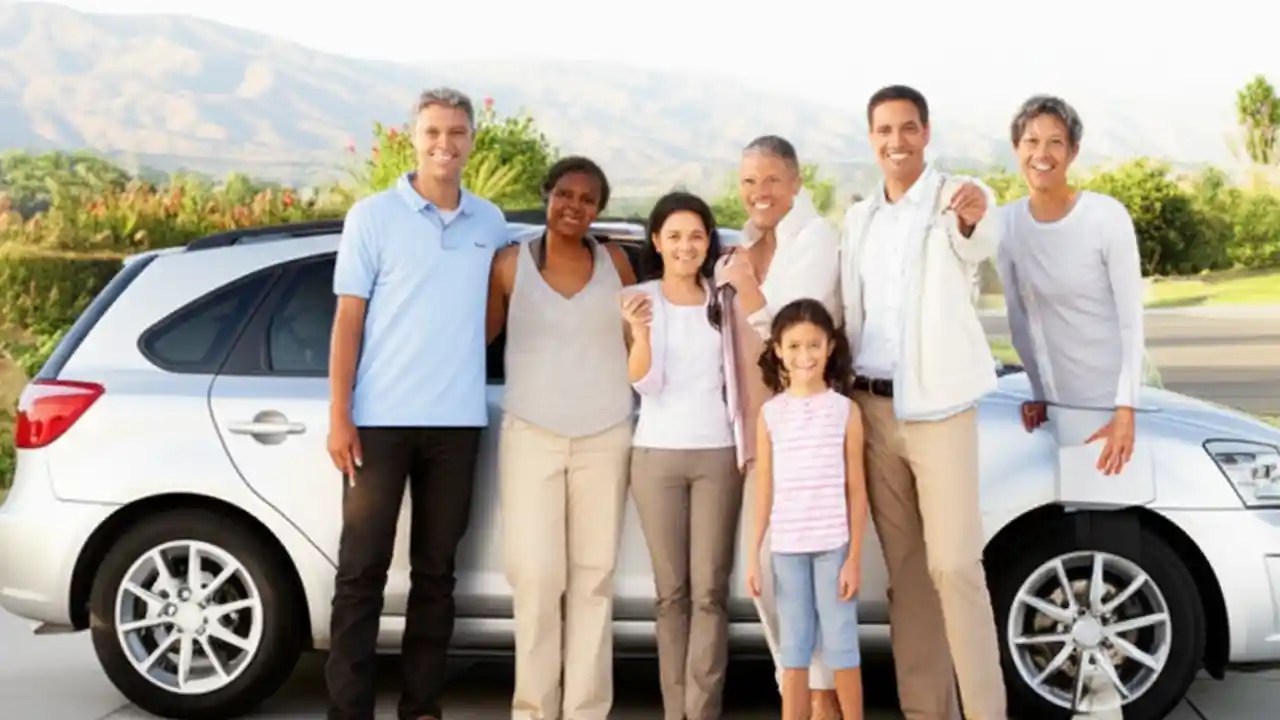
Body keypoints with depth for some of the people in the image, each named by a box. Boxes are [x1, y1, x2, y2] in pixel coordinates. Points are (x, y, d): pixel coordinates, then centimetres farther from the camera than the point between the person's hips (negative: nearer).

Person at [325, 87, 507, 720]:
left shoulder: (491, 223, 9)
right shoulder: (373, 216, -1)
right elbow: (348, 319, -3)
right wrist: (339, 415, -9)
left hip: (458, 421, 3)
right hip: (380, 419, -3)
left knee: (436, 568, 9)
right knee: (362, 567, 0)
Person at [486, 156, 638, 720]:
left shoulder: (615, 262, 7)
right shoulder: (511, 263, 1)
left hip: (604, 437, 2)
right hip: (531, 435, -1)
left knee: (594, 574, 4)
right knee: (534, 575, -6)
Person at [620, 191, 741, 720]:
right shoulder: (639, 298, 1)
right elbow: (644, 383, -8)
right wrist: (640, 333, -25)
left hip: (718, 453, 1)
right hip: (657, 454, 0)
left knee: (709, 589, -3)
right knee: (671, 591, 4)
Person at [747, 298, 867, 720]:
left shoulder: (845, 410, -2)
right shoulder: (770, 414, 3)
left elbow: (856, 489, -1)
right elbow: (764, 489, 5)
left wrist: (855, 555, -5)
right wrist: (754, 554, 2)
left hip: (834, 546, -2)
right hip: (786, 547, 2)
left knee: (841, 646, 4)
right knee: (793, 650, 9)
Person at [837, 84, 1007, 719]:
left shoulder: (957, 197, -5)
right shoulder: (858, 218, 13)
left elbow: (979, 243, -29)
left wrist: (972, 217, -52)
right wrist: (840, 394, 10)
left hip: (939, 406, -5)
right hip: (872, 408, 5)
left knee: (955, 565, -9)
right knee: (905, 569, 8)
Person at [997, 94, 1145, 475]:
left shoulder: (1107, 216, -13)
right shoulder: (1006, 223, -2)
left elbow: (1131, 320, -12)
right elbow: (1018, 318, 6)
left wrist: (1126, 410, -16)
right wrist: (1037, 392, 7)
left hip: (1111, 400, -3)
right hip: (1057, 403, 3)